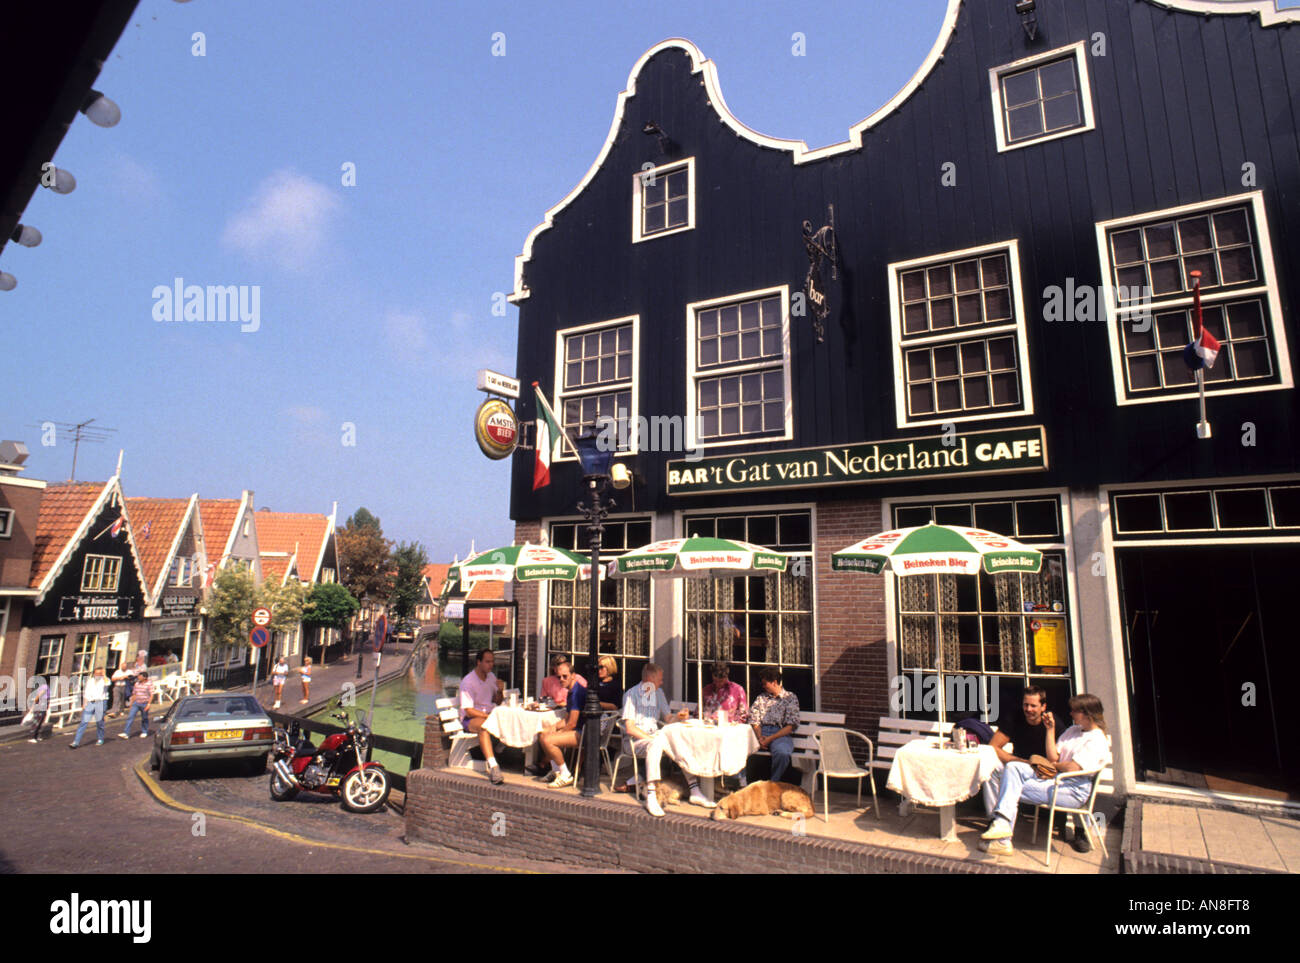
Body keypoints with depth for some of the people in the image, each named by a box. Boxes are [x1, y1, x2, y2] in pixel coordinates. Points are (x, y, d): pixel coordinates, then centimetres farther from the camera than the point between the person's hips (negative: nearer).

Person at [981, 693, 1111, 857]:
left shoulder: (1097, 740, -9)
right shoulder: (1073, 730, 18)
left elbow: (1073, 768, -19)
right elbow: (1053, 757, 10)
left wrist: (1054, 765, 1)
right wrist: (1050, 729, 6)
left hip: (1073, 791, -8)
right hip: (1054, 778, 8)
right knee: (1013, 767, -16)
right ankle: (1002, 822, -27)